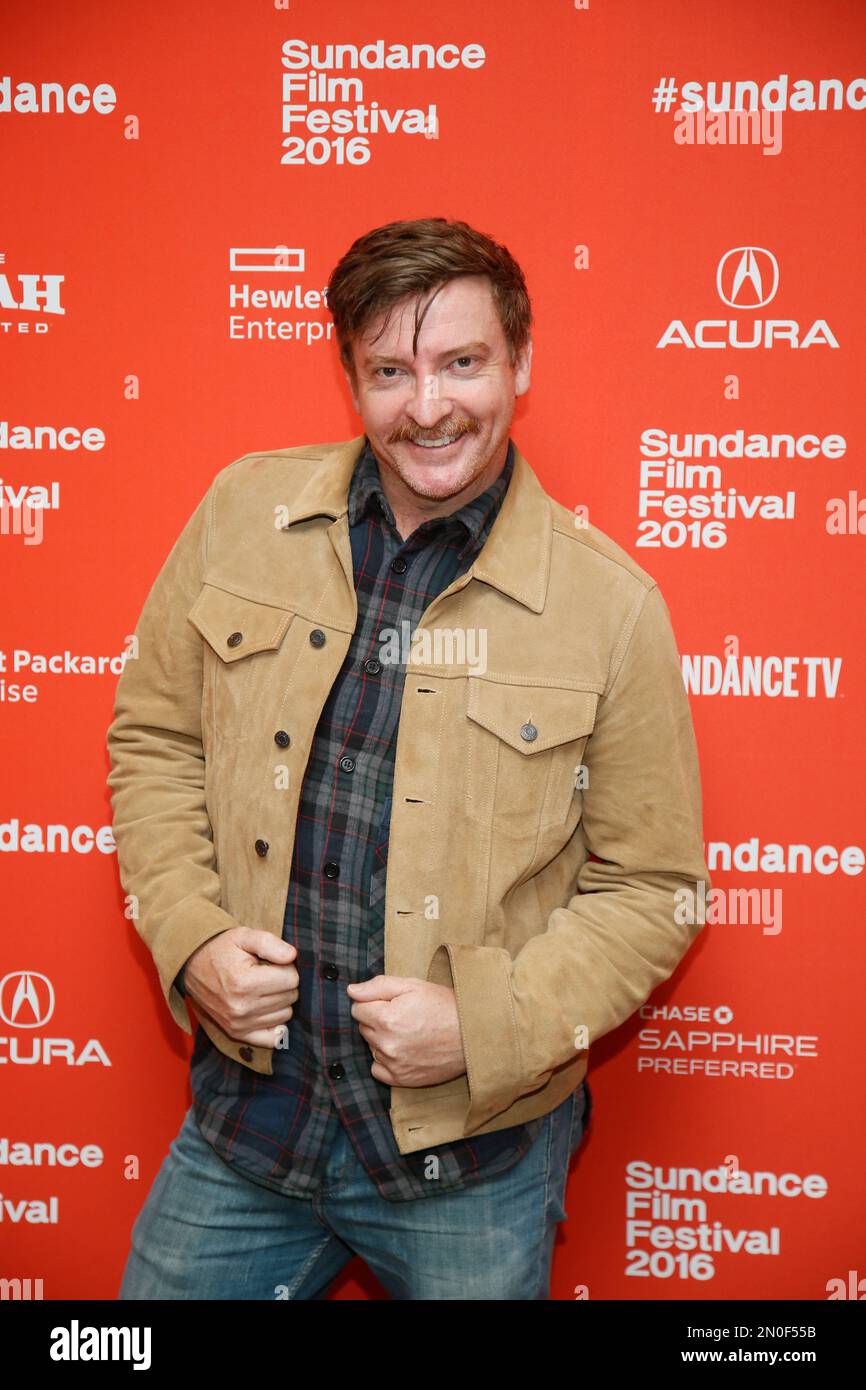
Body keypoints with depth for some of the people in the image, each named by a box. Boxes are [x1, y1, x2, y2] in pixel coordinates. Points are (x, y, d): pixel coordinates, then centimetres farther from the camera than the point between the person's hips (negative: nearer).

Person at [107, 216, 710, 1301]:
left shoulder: (611, 606, -10)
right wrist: (191, 934, -7)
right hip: (243, 1123, 3)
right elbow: (153, 739, 7)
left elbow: (650, 888, -4)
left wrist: (485, 1023, -16)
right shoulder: (242, 512, -2)